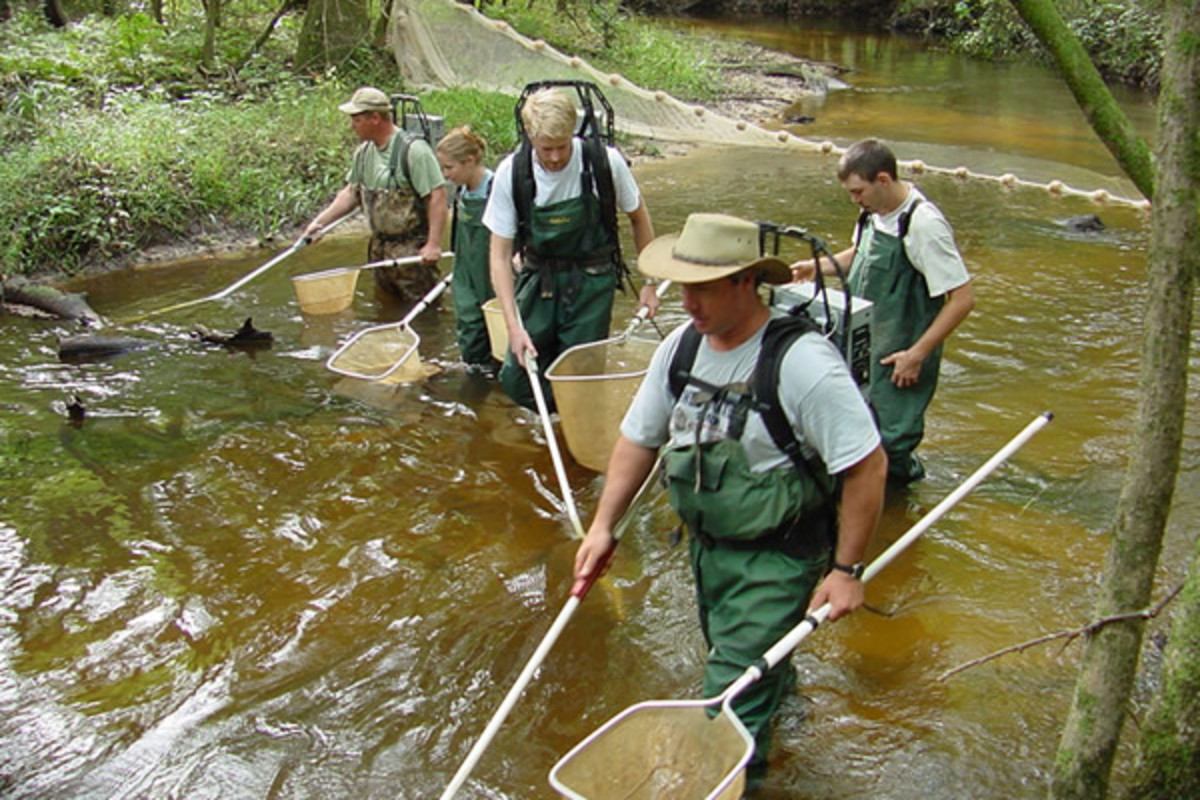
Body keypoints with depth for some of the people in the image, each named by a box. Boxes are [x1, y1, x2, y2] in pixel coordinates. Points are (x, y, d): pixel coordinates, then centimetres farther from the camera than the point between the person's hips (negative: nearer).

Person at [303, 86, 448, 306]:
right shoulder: (363, 152, 8)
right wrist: (321, 221, 5)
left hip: (412, 249, -8)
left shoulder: (413, 150, -18)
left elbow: (437, 197, -20)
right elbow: (351, 192, 16)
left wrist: (434, 244, -23)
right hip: (379, 247, 8)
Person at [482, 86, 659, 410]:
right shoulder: (511, 173, -13)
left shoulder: (604, 161, -15)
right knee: (517, 381, 0)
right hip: (539, 280, 2)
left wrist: (649, 282, 4)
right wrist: (513, 326, -18)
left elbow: (638, 217, 3)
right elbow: (500, 255, -9)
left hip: (592, 282, -2)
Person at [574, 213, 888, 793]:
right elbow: (639, 439, 4)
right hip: (705, 543, 7)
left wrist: (846, 570, -19)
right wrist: (603, 527, -1)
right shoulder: (681, 346, -6)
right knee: (730, 650, 29)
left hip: (777, 557, -7)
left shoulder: (801, 362, -27)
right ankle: (778, 683, 61)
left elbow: (867, 465, -23)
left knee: (732, 704, -5)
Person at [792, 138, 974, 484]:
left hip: (898, 357, -7)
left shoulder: (923, 224, -23)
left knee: (890, 439, 1)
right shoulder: (874, 213, 1)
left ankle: (902, 469, 31)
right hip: (861, 345, 7)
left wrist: (917, 355, -20)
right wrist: (817, 266, 5)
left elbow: (963, 298, -21)